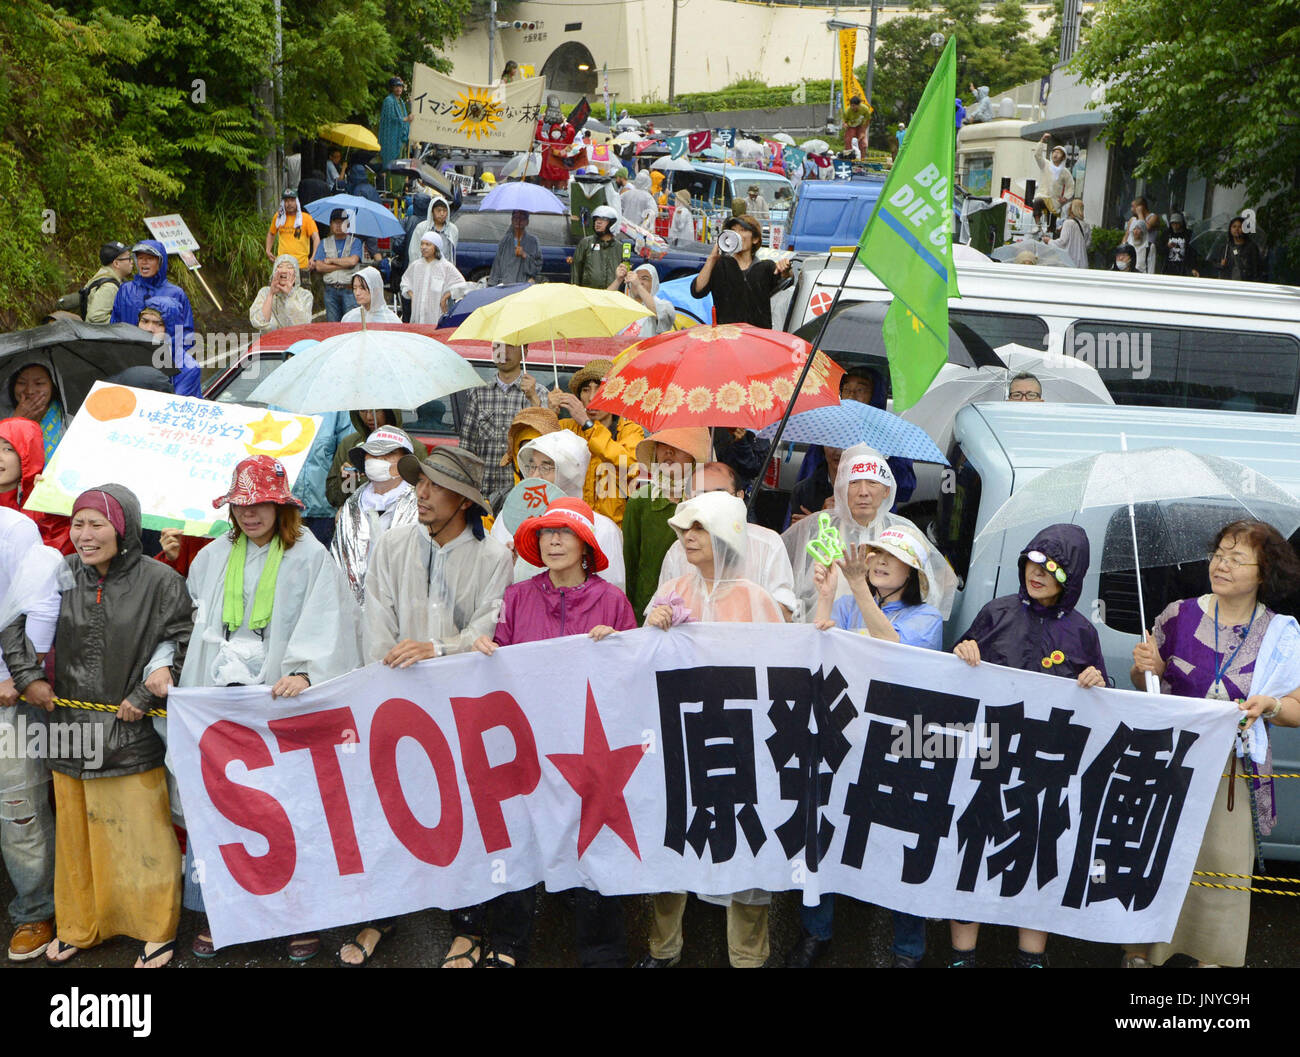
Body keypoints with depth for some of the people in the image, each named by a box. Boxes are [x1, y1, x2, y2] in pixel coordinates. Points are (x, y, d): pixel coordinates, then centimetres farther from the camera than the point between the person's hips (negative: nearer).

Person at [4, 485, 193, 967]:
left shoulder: (159, 581, -9)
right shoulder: (63, 575, 0)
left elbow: (184, 644, -7)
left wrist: (144, 696, -11)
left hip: (133, 736, -4)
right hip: (71, 731, 4)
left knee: (143, 835, 5)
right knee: (75, 834, 16)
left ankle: (158, 932, 22)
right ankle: (78, 927, 35)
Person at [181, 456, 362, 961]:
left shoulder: (311, 558, -2)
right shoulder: (212, 558, 15)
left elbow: (323, 626, -14)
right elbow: (196, 625, 22)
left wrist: (304, 672, -30)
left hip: (282, 698, -4)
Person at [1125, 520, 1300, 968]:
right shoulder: (1178, 615, -1)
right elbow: (1144, 684, 11)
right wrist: (1147, 668, -11)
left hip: (1231, 771, 0)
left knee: (1223, 864, 5)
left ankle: (1211, 956, 26)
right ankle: (1137, 952, 22)